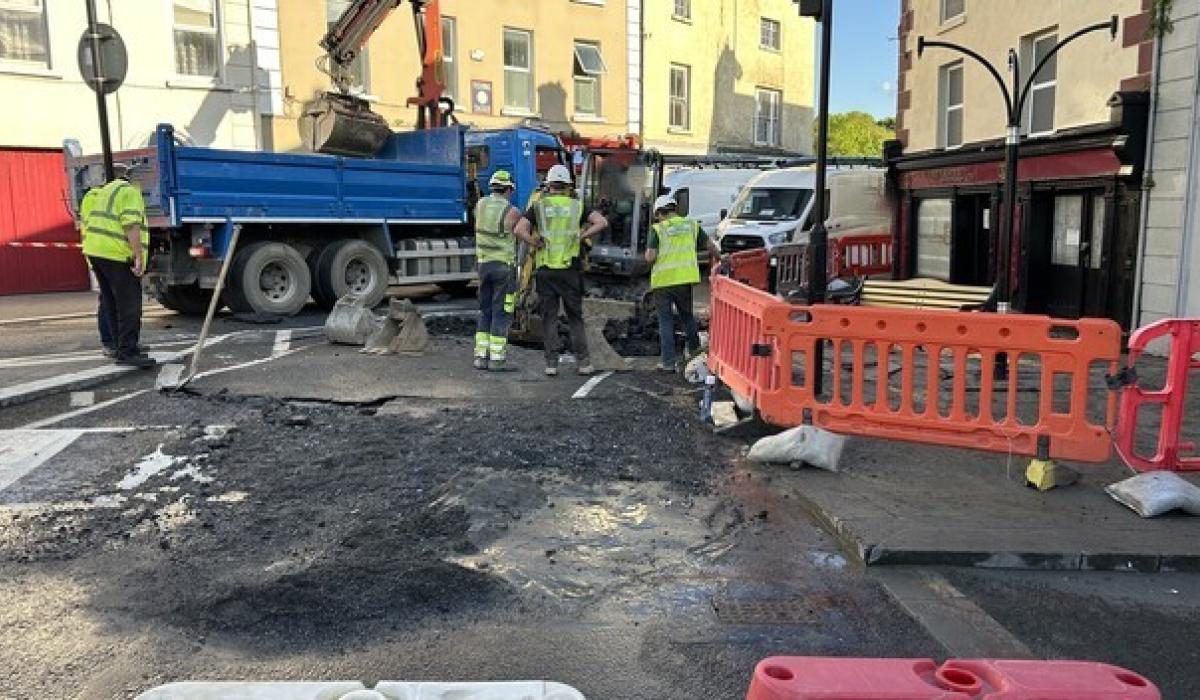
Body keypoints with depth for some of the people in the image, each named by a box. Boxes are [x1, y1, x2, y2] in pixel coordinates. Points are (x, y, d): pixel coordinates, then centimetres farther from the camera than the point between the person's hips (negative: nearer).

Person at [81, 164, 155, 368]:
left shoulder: (103, 192, 25)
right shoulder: (130, 191, -3)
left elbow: (87, 224, 27)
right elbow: (132, 225, -16)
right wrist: (139, 257, -20)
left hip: (95, 251, 10)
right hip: (117, 254, -10)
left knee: (111, 303, 13)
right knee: (129, 304, -11)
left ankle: (122, 347, 20)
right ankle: (127, 352, -15)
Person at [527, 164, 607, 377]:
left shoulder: (538, 206, 4)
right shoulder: (577, 205, 5)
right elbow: (602, 223, -7)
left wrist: (536, 244, 2)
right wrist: (581, 236, -4)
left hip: (545, 269, 0)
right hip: (570, 269, 0)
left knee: (549, 317, 5)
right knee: (575, 316, 9)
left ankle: (551, 363, 4)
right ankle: (583, 362, 9)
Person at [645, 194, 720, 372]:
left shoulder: (657, 229, -5)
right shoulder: (692, 224, 6)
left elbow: (650, 257, -14)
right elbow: (711, 246, 9)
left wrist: (648, 255, 9)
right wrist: (718, 258, 28)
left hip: (663, 281, -3)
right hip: (685, 279, 3)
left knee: (665, 320, 7)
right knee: (687, 315, 24)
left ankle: (668, 361, 7)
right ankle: (694, 350, 35)